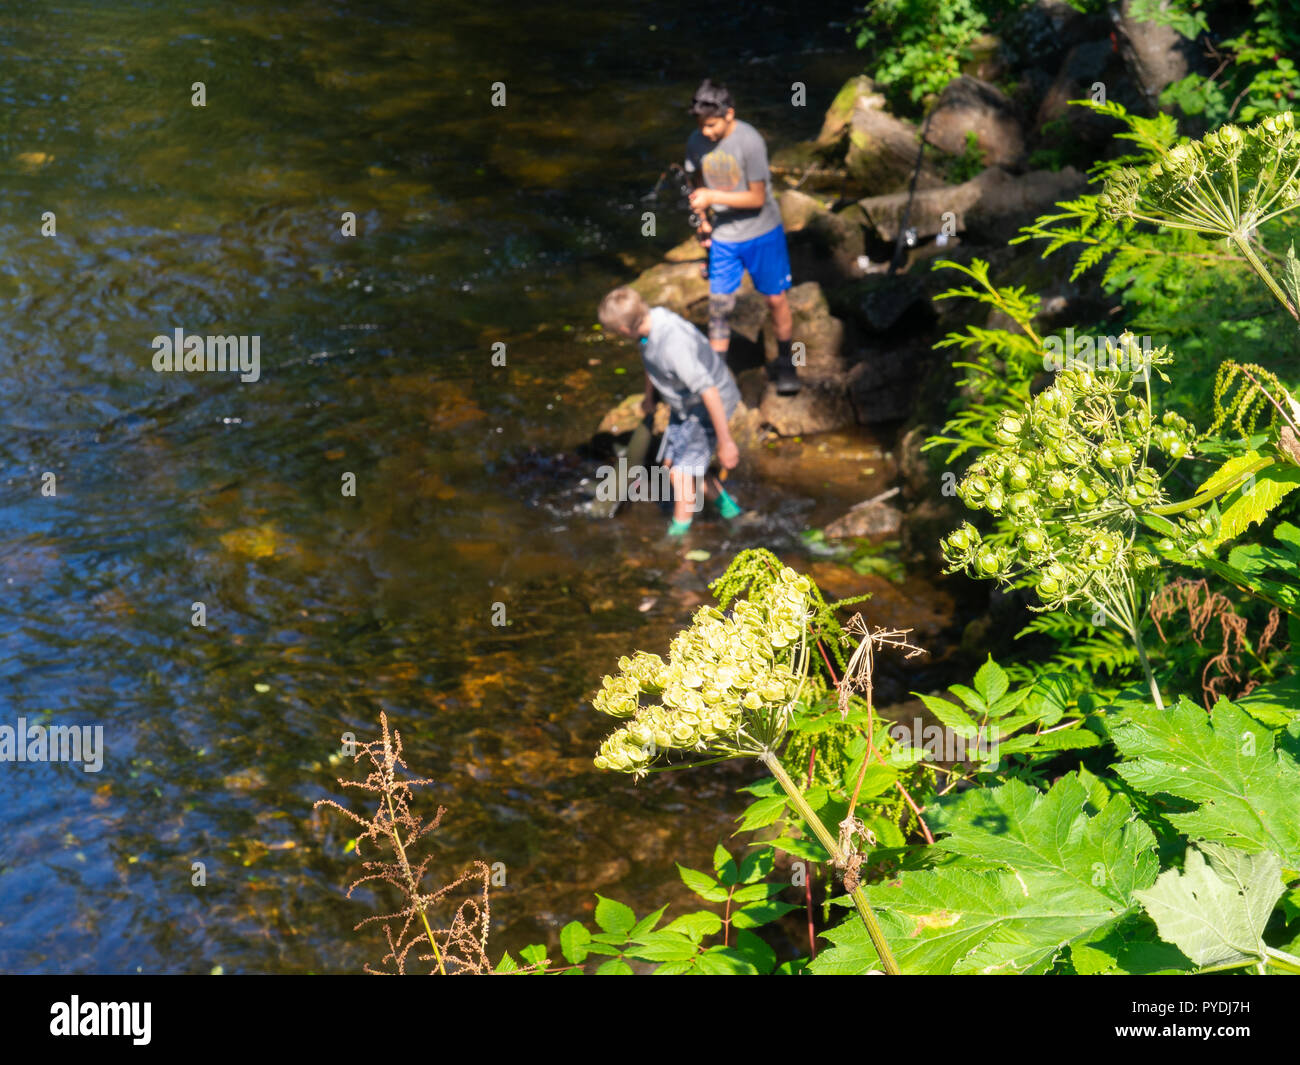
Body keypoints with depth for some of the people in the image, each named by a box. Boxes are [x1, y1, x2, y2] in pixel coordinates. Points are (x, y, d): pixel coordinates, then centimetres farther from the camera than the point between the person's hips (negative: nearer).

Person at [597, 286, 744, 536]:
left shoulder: (674, 344, -38)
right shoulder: (651, 319, -12)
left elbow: (709, 392, -36)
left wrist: (725, 442, -30)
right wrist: (650, 399, 27)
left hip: (711, 406, -9)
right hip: (685, 404, 9)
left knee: (681, 473, -9)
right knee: (671, 462, 17)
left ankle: (678, 536, 7)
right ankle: (726, 505, 33)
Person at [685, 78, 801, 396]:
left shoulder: (749, 141, -23)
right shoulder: (697, 142, -9)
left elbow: (757, 198, -19)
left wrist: (713, 197, -26)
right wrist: (702, 222, -1)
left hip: (762, 233, -3)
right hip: (723, 236, 3)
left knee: (776, 299, 9)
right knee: (718, 304, 1)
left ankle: (785, 363, 30)